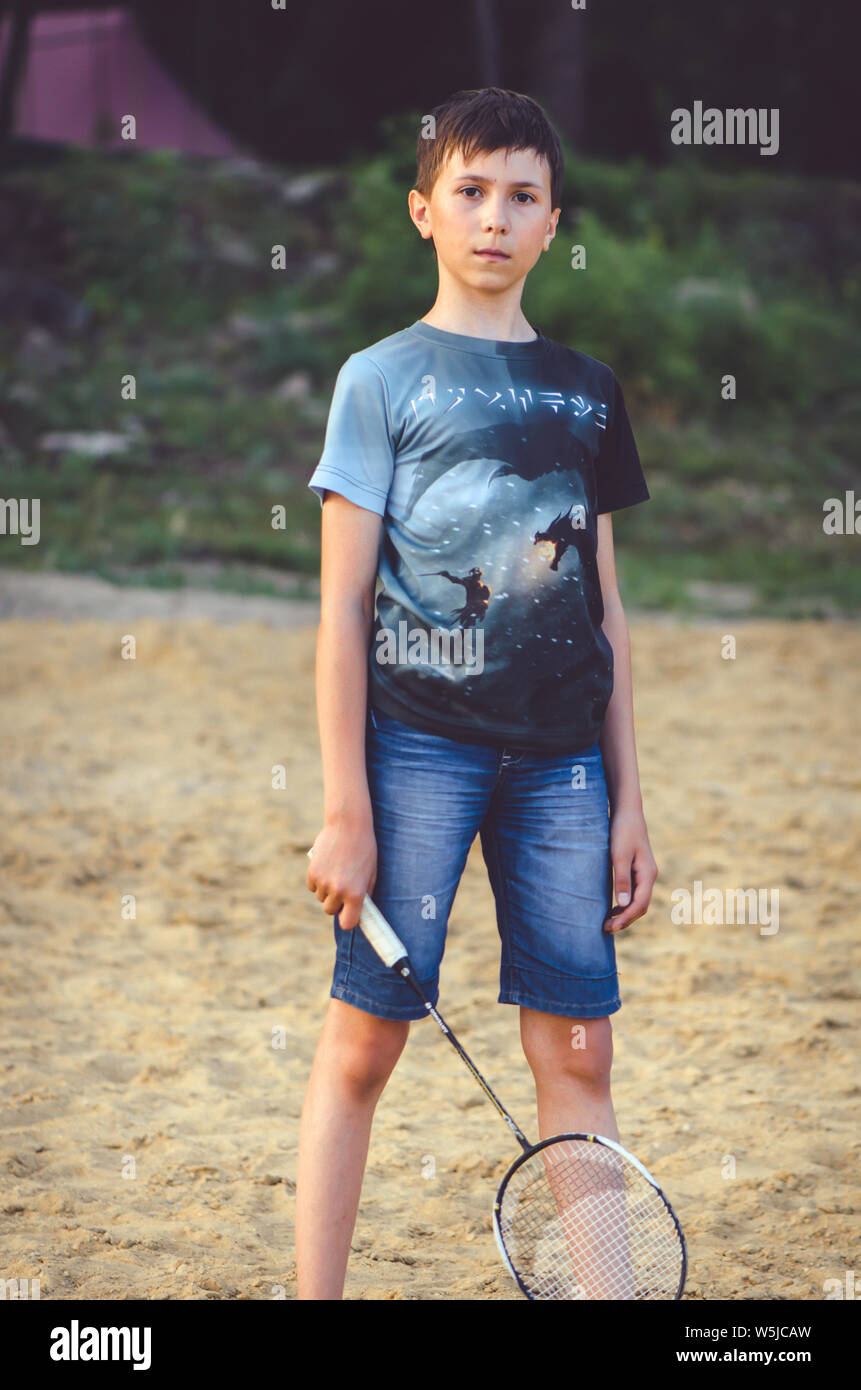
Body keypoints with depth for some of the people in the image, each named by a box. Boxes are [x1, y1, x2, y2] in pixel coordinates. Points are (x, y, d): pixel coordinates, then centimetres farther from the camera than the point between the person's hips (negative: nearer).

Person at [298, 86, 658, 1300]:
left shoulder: (586, 391, 15)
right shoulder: (381, 379, 3)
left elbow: (605, 608, 16)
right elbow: (343, 607, -1)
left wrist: (628, 800, 11)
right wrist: (344, 810, -7)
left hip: (559, 754, 4)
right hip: (416, 738, -3)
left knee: (577, 1051, 3)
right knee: (365, 1039, -3)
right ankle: (315, 1295, 3)